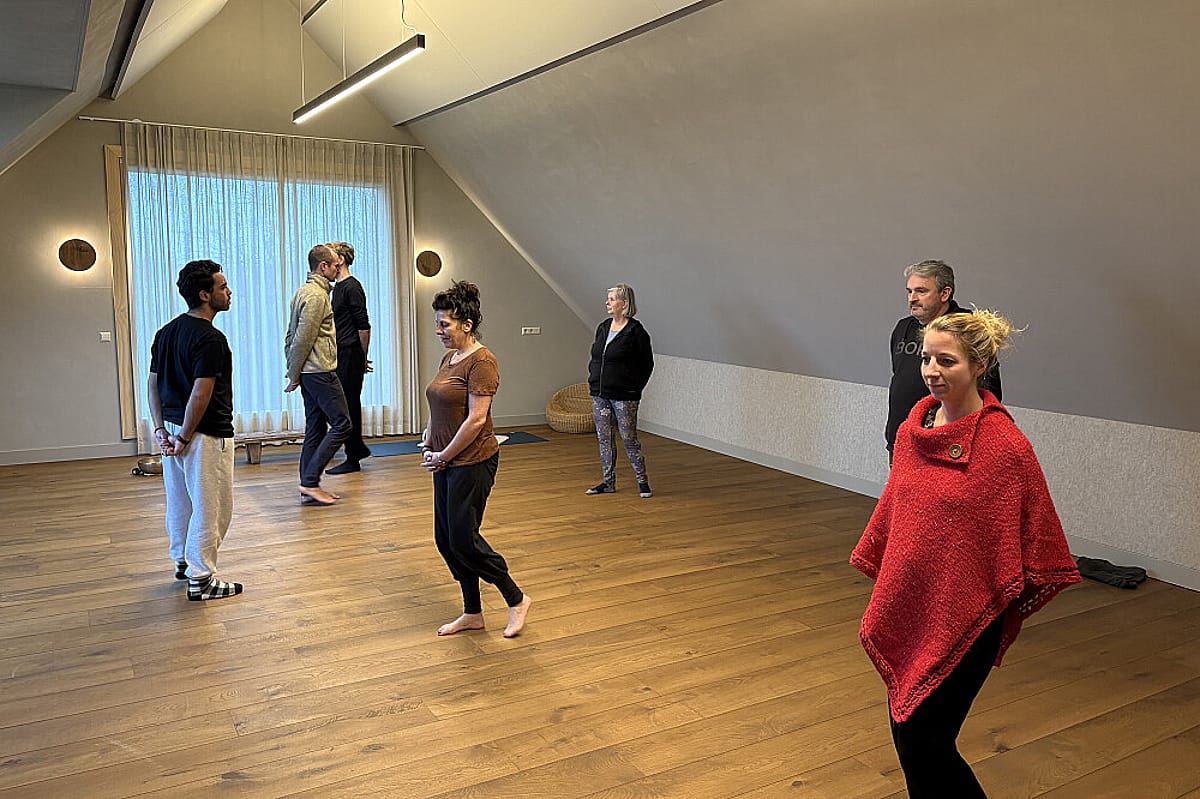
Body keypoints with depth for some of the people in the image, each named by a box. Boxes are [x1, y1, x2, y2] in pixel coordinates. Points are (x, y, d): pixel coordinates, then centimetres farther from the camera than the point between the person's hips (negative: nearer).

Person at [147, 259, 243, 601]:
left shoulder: (167, 331, 9)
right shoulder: (210, 338, -20)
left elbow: (153, 382, 10)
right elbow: (200, 395, -24)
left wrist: (160, 427, 7)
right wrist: (186, 437, -15)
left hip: (172, 429, 9)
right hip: (206, 434, -9)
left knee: (180, 501, 21)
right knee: (210, 507, 2)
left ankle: (183, 561, 38)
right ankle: (201, 579, 9)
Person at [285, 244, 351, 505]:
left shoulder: (304, 291, 18)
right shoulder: (317, 295, -14)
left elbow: (291, 337, 20)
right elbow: (303, 339, -17)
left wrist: (293, 371, 17)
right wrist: (295, 376, -11)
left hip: (309, 373, 10)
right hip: (320, 372, -10)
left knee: (316, 428, 11)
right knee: (341, 424, -6)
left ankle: (308, 488, 14)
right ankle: (310, 482, -6)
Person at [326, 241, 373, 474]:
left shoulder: (352, 287, -13)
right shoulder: (338, 287, 16)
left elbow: (364, 326, -16)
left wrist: (362, 358, -11)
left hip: (350, 355, -9)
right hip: (341, 357, 9)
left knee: (349, 405, -2)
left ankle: (353, 459, 6)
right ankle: (359, 448, 27)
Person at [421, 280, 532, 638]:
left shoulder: (481, 361, -17)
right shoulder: (450, 358, 11)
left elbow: (476, 419, -21)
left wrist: (444, 456, -13)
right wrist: (429, 445, 5)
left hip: (473, 463, -9)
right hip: (447, 461, 9)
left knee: (463, 540, -4)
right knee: (446, 540, 12)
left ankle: (517, 600, 15)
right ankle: (472, 613, 26)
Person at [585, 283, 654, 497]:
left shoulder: (636, 331, -10)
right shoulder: (603, 327, 9)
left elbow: (647, 363, -4)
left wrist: (635, 388, -5)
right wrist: (592, 379, 10)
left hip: (624, 397, -6)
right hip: (599, 394, 7)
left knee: (629, 439, 0)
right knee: (605, 439, 11)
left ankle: (643, 481, 14)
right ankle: (608, 482, 21)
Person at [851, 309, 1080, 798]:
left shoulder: (1006, 445, -17)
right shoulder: (911, 430, 1)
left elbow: (1034, 542, -8)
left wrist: (1002, 602, -4)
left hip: (963, 621, -6)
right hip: (907, 611, 6)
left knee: (924, 744, 0)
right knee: (905, 735, 15)